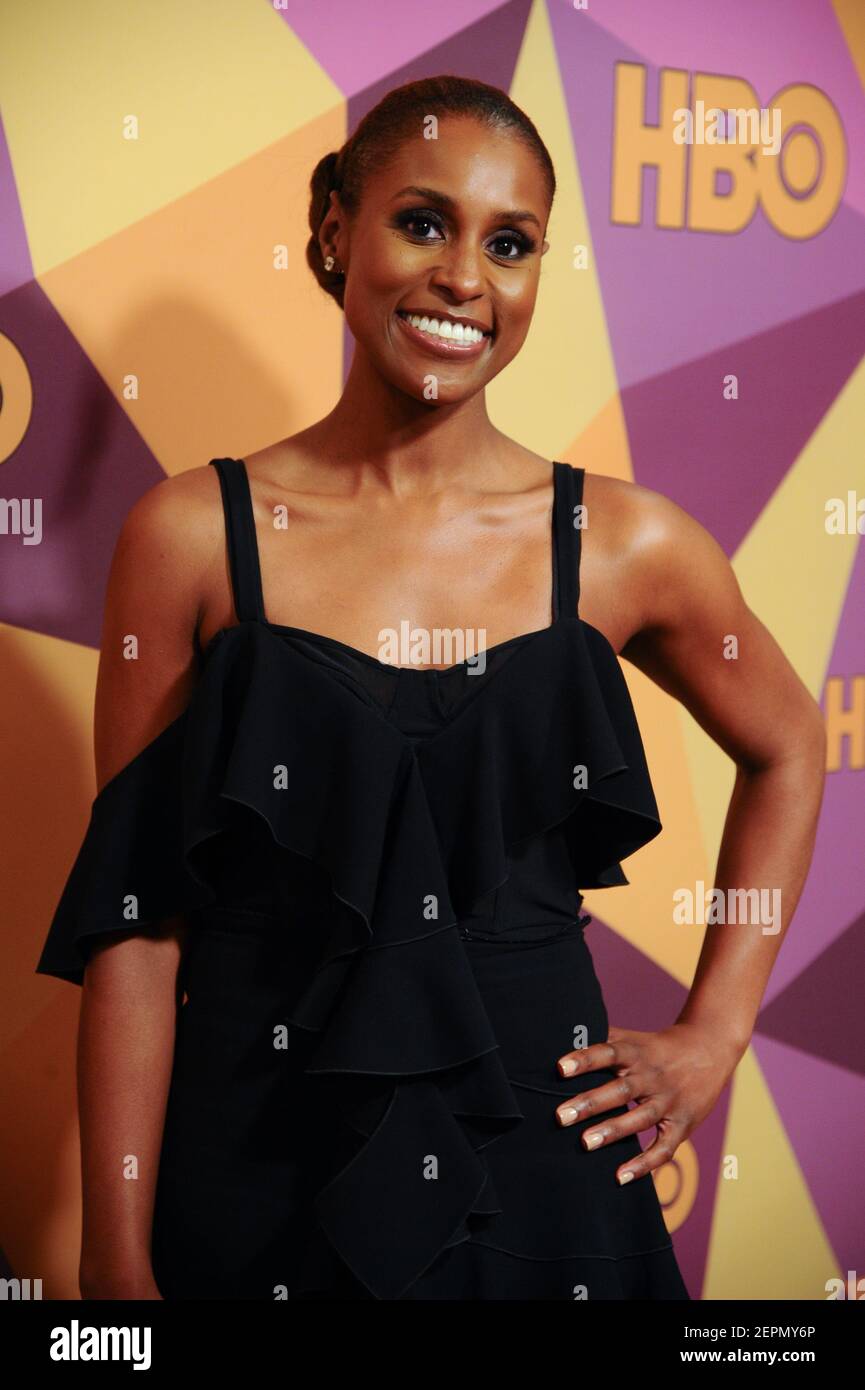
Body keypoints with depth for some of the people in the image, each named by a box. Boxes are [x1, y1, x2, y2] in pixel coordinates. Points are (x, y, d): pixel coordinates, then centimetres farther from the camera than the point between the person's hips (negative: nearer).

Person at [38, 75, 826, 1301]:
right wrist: (118, 1255, -6)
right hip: (255, 1164, -1)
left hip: (538, 1164, 1)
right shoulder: (193, 535, -7)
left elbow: (785, 751, 14)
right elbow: (135, 918, -6)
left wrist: (715, 1034, 8)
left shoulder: (625, 543, -4)